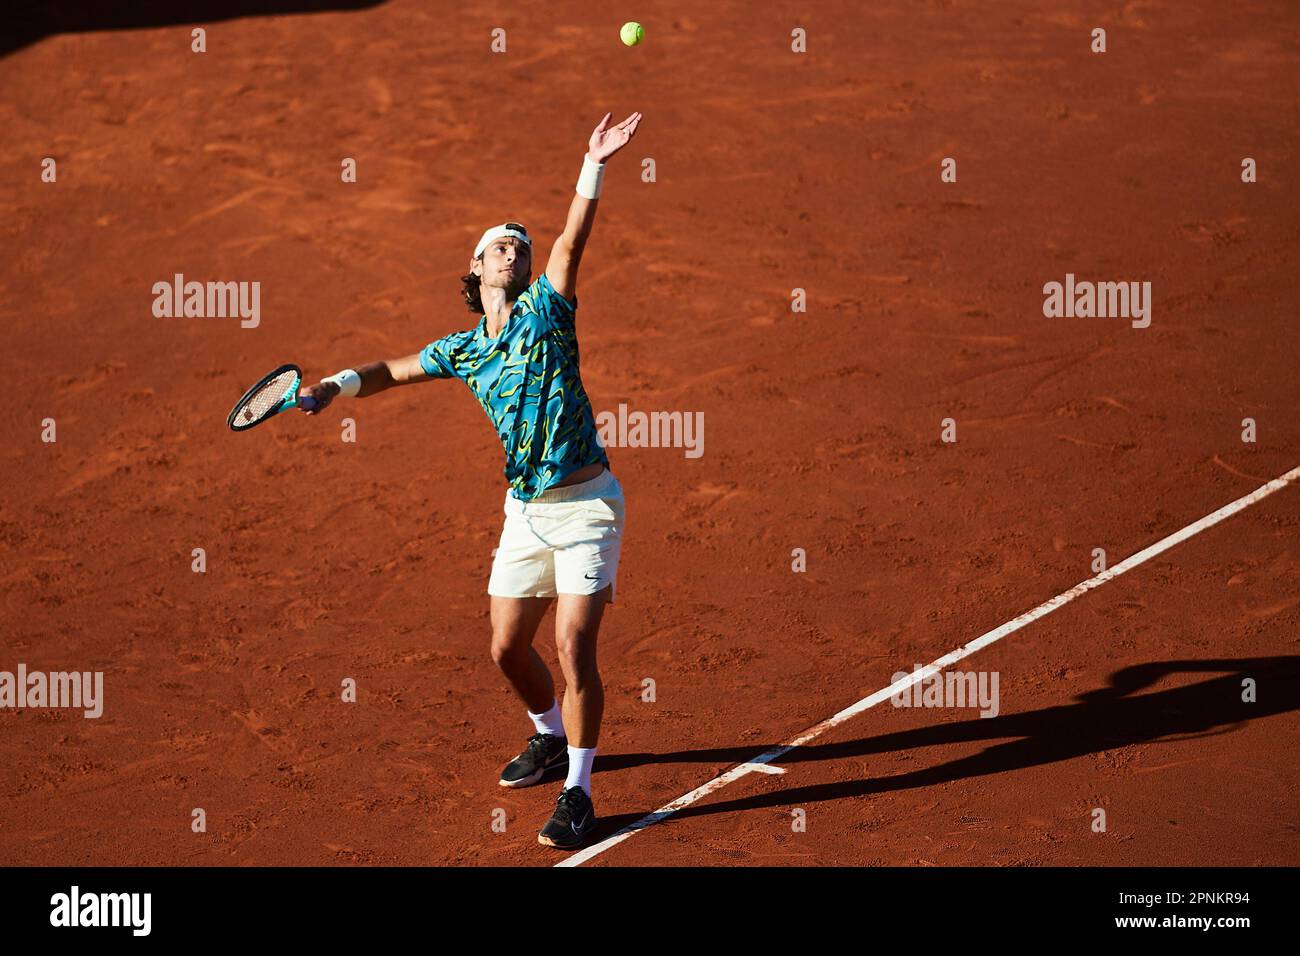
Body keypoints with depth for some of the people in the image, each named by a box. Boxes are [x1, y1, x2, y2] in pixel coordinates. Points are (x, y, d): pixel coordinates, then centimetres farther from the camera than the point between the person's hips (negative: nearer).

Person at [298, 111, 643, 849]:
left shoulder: (546, 310, -3)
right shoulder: (464, 350, 10)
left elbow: (572, 241, -17)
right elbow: (393, 371, 21)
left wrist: (593, 167, -30)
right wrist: (334, 387, 4)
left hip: (585, 504, -5)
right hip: (525, 511, 6)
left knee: (574, 644, -13)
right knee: (509, 648, 11)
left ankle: (578, 793, -4)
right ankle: (553, 736, 41)